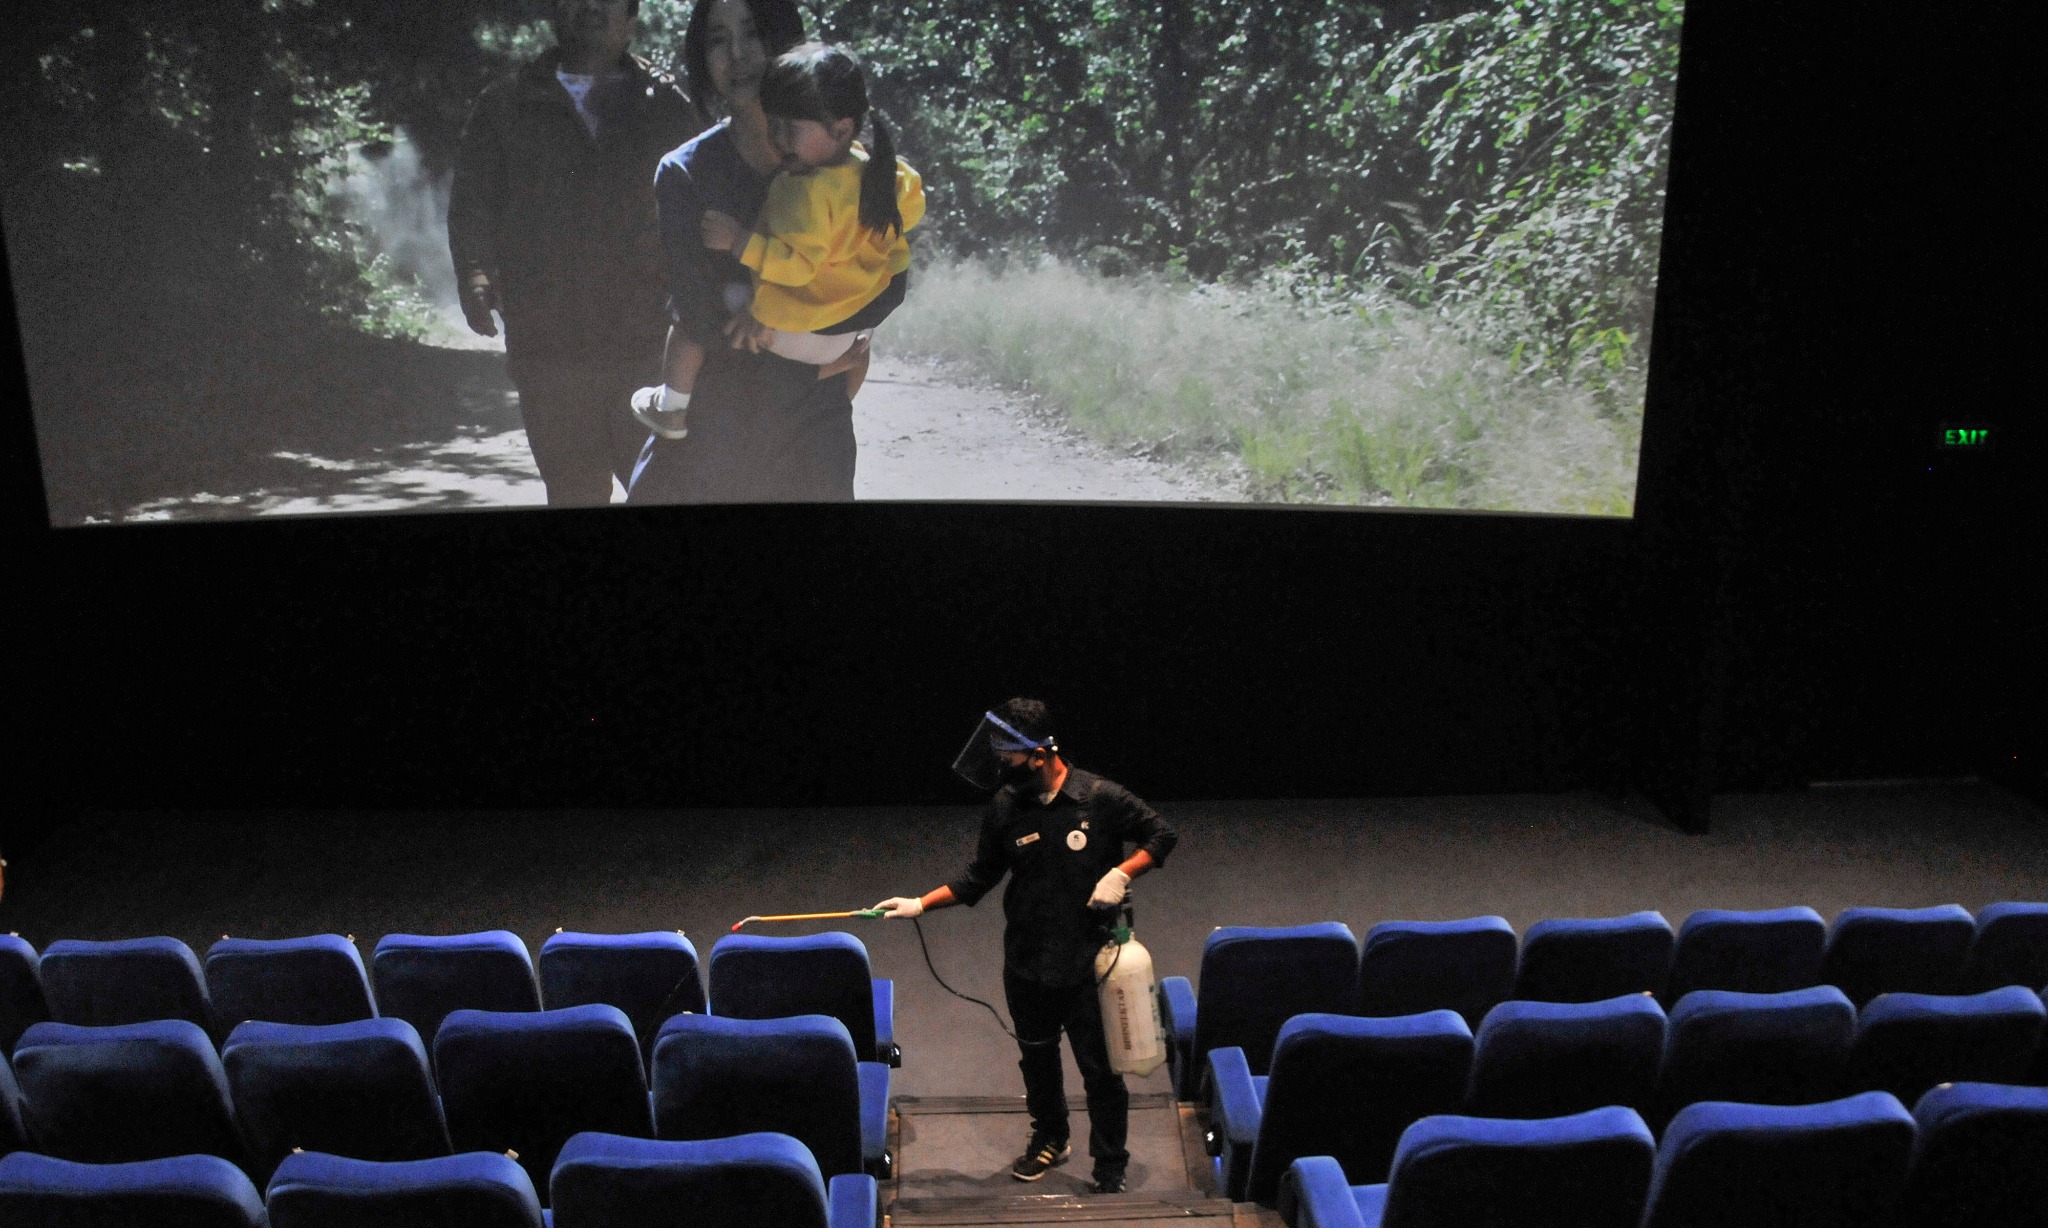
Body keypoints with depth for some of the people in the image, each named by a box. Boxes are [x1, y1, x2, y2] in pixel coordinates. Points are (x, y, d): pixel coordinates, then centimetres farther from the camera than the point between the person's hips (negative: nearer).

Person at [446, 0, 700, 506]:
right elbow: (471, 198, 11)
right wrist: (474, 269, -9)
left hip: (648, 346, -1)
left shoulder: (667, 105, 10)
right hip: (546, 347, 2)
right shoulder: (507, 105, 15)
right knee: (573, 489, 8)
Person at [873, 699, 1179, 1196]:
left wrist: (1121, 874, -19)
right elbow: (978, 879, 4)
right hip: (1026, 965, 4)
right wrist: (920, 903, -3)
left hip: (1089, 964, -4)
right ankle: (1049, 1139, 47)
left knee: (1100, 1070, 5)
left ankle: (1110, 1167, 26)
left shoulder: (1101, 798, -15)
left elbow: (1161, 835, -4)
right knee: (1037, 1059, 22)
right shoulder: (1005, 806, -5)